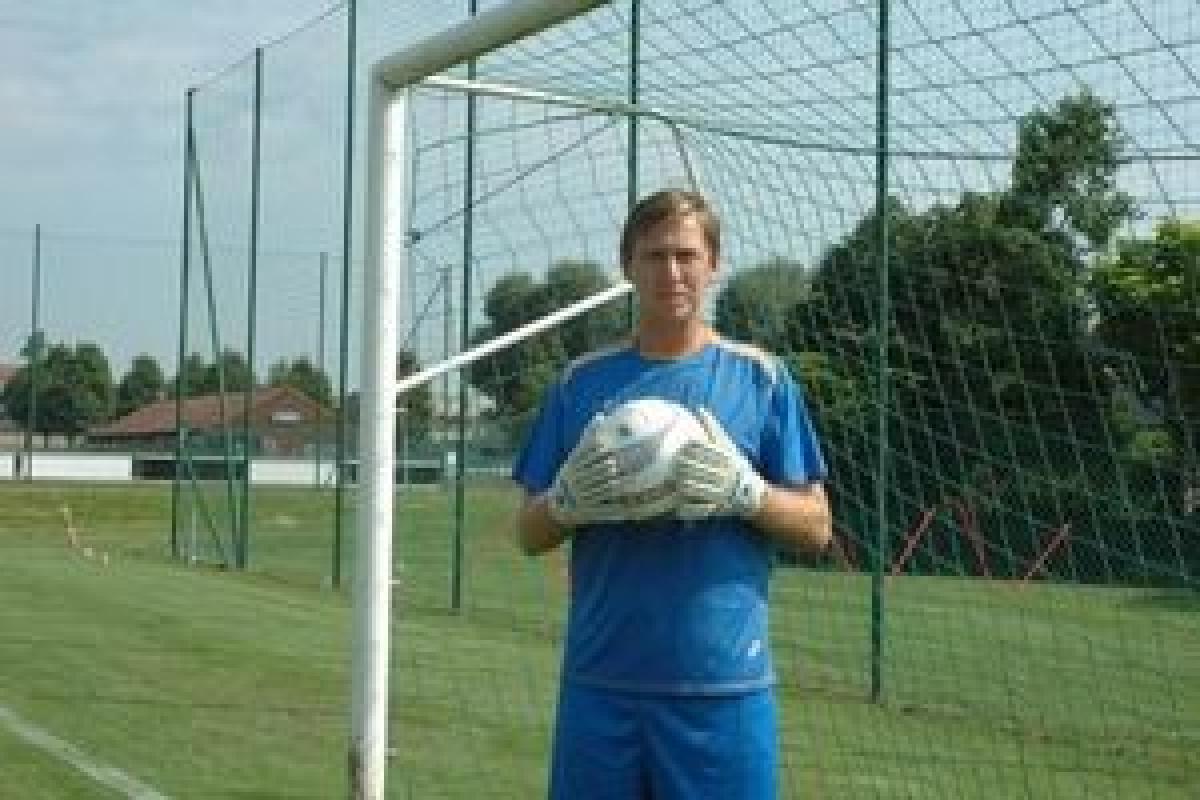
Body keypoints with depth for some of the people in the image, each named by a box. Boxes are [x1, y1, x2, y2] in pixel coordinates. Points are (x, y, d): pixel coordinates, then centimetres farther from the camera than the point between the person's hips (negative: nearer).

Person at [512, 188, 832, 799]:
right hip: (600, 681, 2)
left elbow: (815, 528, 3)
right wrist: (567, 502, -12)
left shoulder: (760, 377, 2)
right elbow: (530, 535, 10)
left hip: (723, 686, -2)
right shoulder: (582, 381, 8)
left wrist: (743, 491, -16)